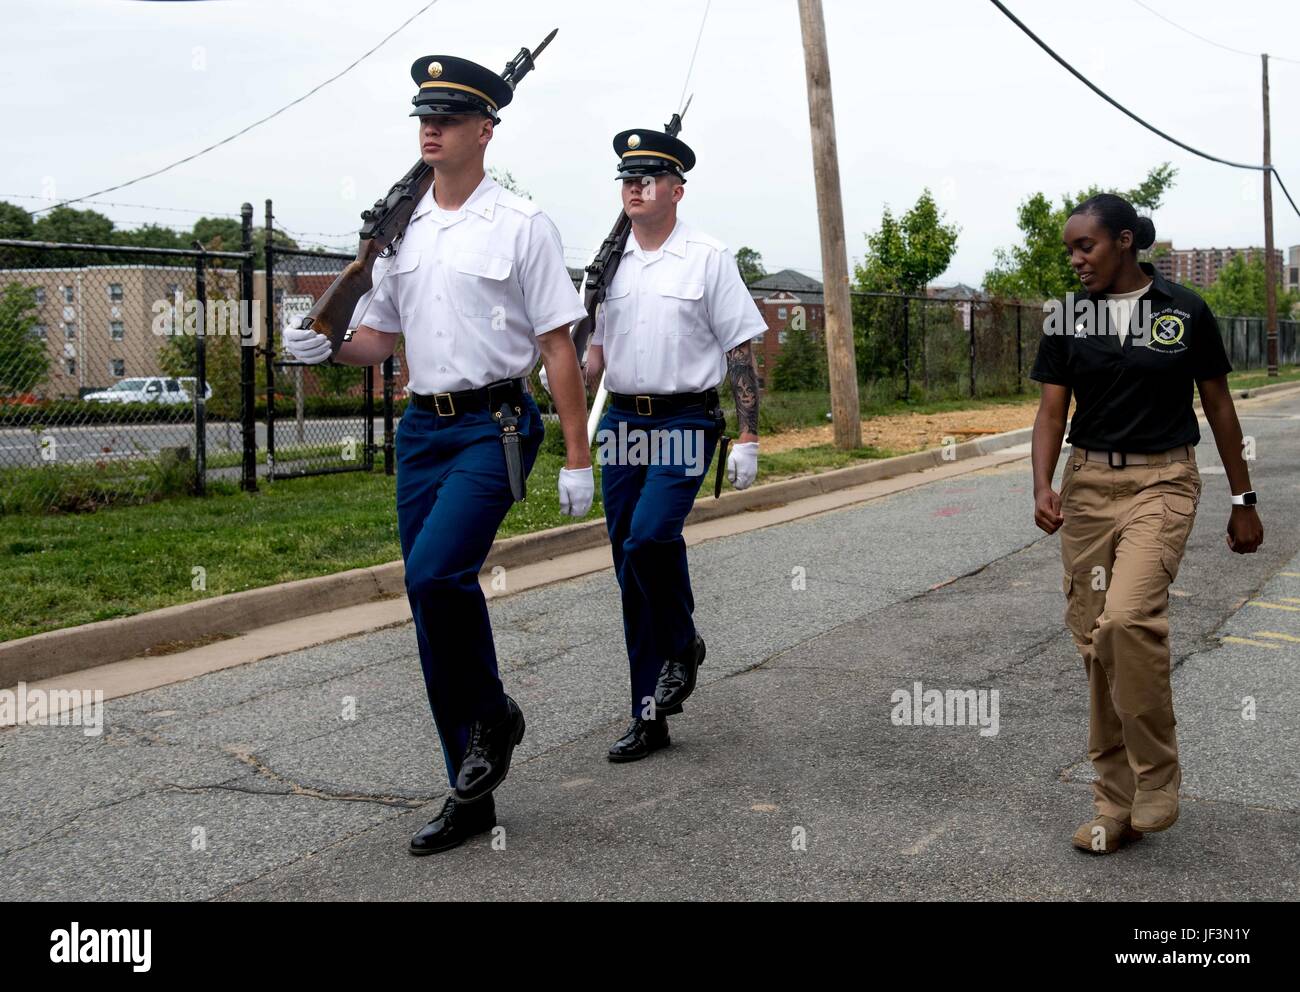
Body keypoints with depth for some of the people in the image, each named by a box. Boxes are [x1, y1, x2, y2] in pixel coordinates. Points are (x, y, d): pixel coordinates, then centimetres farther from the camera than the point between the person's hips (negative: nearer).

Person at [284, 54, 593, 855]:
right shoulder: (402, 229, 13)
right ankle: (472, 794, 17)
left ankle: (493, 715, 5)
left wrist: (578, 457, -10)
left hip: (495, 424, -6)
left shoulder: (521, 223, -3)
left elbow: (558, 346, -5)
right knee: (431, 599, 5)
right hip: (422, 427, 6)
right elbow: (379, 339, 19)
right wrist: (328, 347, -3)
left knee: (435, 574, -25)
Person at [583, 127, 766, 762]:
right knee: (629, 567, 4)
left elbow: (740, 352, -2)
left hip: (684, 423, -5)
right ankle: (650, 716, 14)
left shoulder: (708, 259, -1)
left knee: (649, 537, -24)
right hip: (621, 422, 5)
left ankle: (683, 644, 6)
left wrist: (748, 440, -7)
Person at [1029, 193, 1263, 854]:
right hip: (1088, 483, 4)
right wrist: (1043, 486, -15)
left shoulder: (1185, 311, -2)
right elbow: (1052, 409, 2)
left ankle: (1156, 779, -4)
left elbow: (1218, 406, 5)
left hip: (1162, 483, -4)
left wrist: (1243, 500, 8)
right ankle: (1116, 803, 17)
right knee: (1094, 639, 5)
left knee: (1128, 618, -25)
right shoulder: (1067, 319, 5)